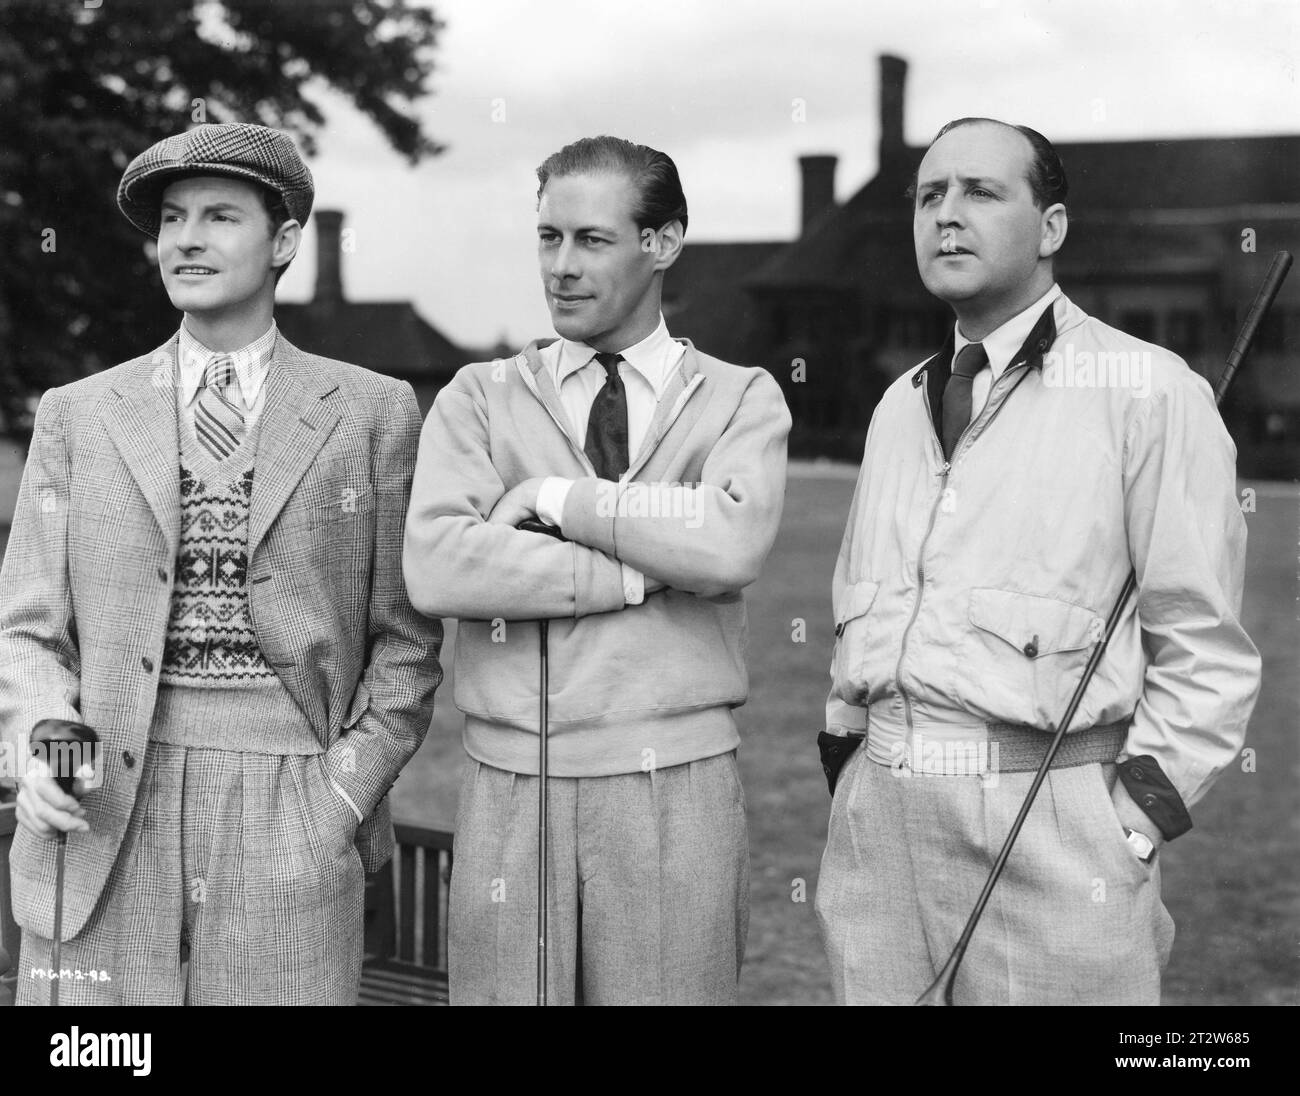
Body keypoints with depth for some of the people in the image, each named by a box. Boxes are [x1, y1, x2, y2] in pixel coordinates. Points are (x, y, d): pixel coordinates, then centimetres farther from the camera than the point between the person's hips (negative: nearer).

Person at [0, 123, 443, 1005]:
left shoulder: (373, 414, 6)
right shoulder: (78, 417, 10)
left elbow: (406, 640, 7)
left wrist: (345, 793, -3)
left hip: (293, 824, -1)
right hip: (103, 812, 1)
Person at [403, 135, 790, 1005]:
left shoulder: (742, 400, 6)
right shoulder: (479, 399, 7)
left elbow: (732, 545, -15)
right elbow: (437, 571, -10)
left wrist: (554, 496, -9)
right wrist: (644, 574, -11)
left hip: (681, 793, -1)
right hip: (511, 792, 1)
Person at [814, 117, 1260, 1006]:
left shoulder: (1148, 390, -5)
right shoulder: (901, 406, 15)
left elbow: (1204, 650, -7)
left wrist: (1133, 826, -11)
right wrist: (848, 784, 13)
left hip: (1047, 821, -5)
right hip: (876, 809, 5)